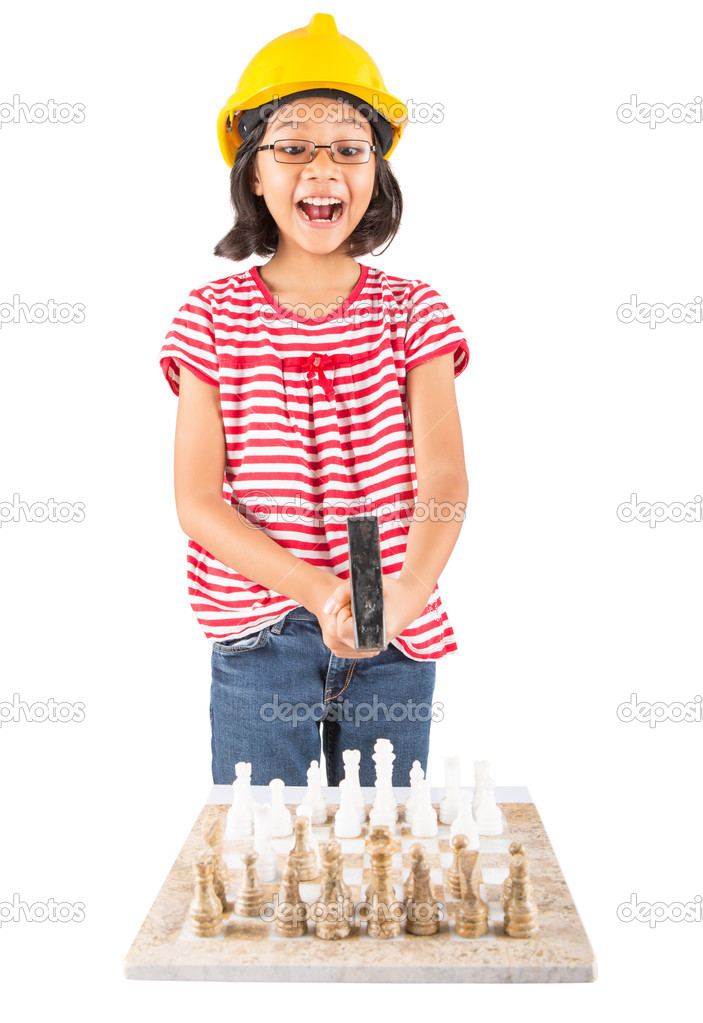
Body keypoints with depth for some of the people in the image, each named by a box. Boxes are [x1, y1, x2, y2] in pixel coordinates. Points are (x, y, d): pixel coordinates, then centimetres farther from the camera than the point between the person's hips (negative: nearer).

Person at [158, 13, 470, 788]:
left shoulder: (412, 310, 1)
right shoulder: (212, 316, -1)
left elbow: (444, 478, -10)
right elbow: (197, 500, -7)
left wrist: (407, 592, -30)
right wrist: (319, 592, -20)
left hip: (395, 640, 1)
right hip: (259, 636, -1)